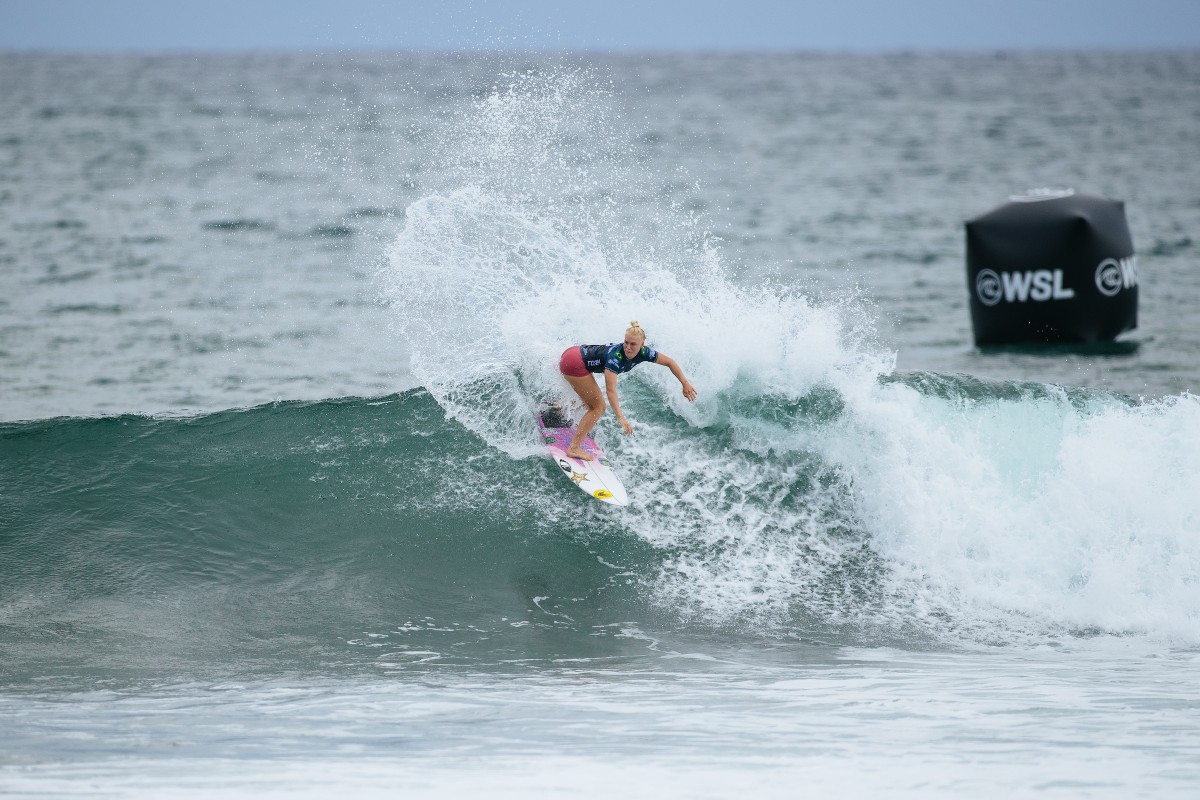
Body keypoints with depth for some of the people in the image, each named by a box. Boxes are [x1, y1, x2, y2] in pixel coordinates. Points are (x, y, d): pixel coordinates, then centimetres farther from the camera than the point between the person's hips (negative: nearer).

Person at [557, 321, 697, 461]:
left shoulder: (643, 353, -14)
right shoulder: (616, 356, -35)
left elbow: (669, 362, 0)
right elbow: (610, 389, -42)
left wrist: (685, 384, -1)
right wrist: (620, 417, -50)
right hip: (575, 363, -9)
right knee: (598, 407, -7)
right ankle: (574, 449, -4)